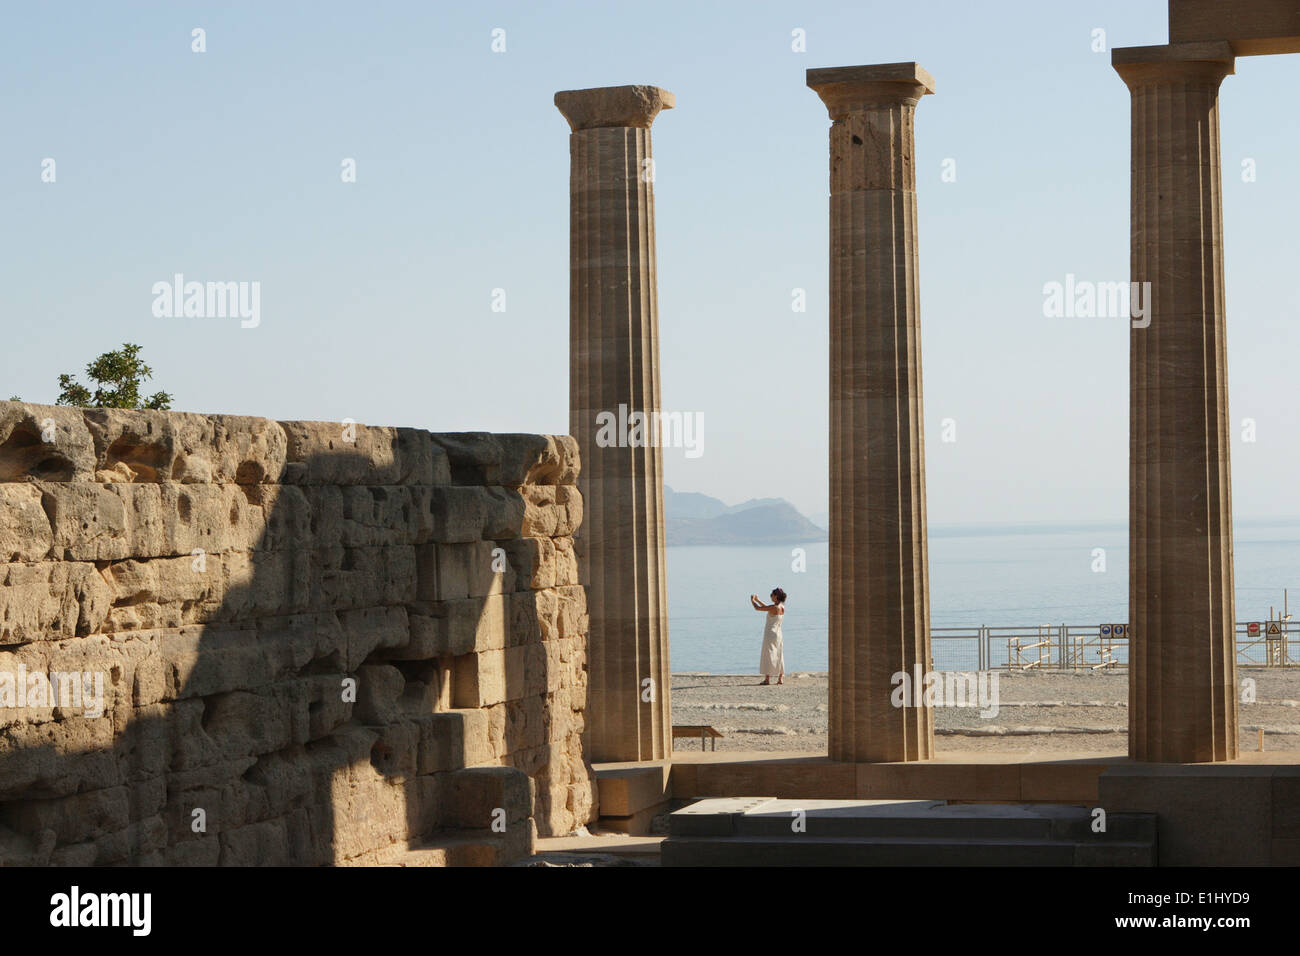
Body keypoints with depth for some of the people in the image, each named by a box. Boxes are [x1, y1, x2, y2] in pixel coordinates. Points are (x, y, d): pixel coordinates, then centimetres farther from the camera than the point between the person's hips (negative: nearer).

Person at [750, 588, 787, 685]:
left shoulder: (774, 607, -20)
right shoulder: (782, 608, 5)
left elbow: (757, 608, -15)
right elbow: (767, 608, 22)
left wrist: (752, 600, 4)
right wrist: (758, 600, 27)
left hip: (770, 633, -8)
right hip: (778, 634, 8)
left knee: (768, 655, -4)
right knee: (778, 655, 11)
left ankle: (767, 679, -5)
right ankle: (780, 678, 10)